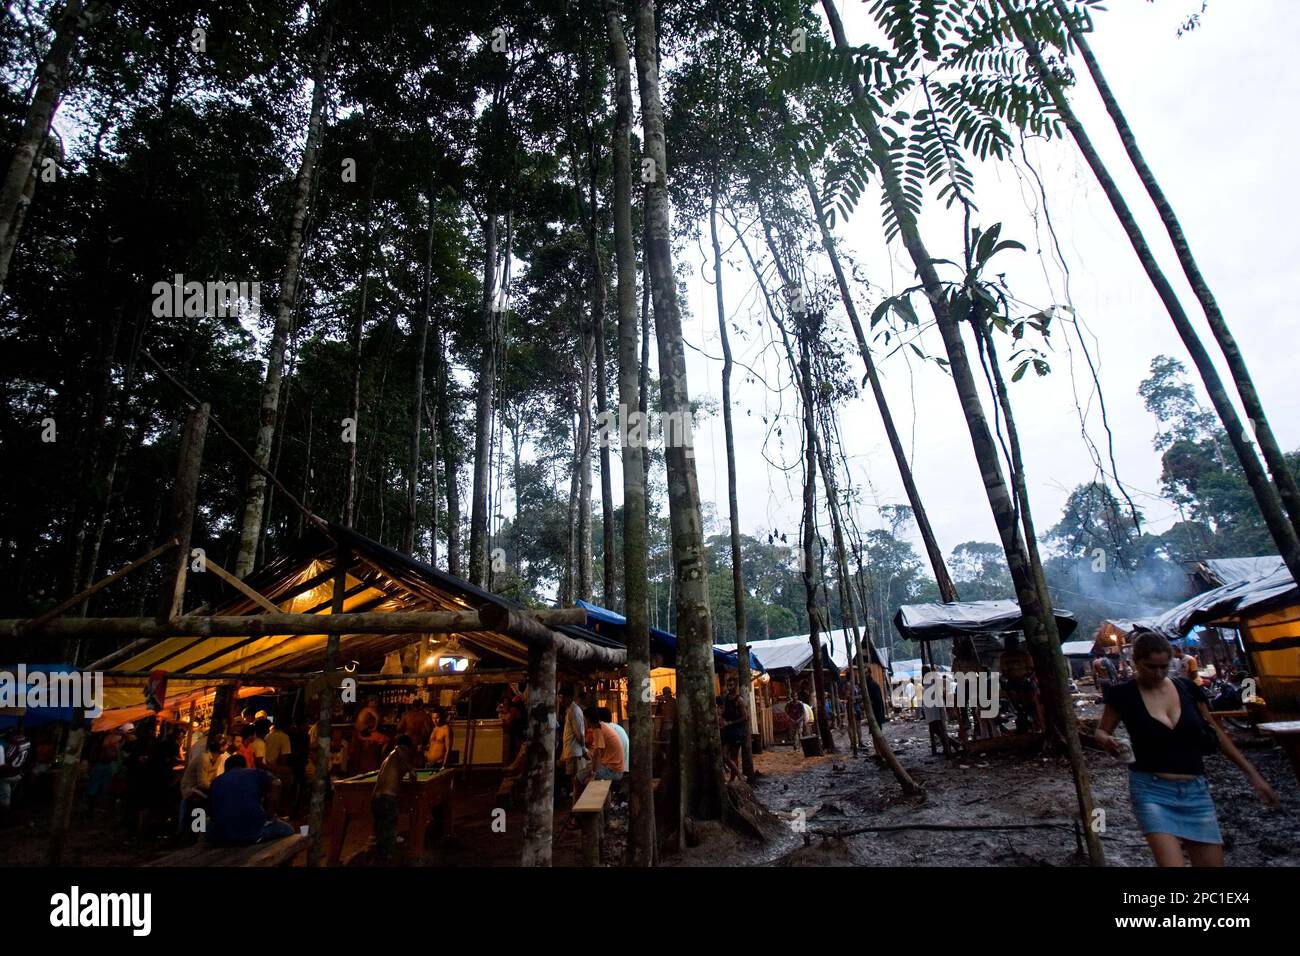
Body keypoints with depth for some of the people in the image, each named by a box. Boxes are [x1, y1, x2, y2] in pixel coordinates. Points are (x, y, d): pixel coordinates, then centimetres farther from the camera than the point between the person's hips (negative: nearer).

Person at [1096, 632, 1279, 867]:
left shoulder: (1187, 688, 3)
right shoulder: (1124, 695, -6)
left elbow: (1216, 733, 16)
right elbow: (1101, 731, 4)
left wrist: (1252, 774, 16)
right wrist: (1107, 740, -18)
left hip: (1196, 791, 4)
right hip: (1152, 791, -4)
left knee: (1212, 862, 7)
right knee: (1171, 863, -18)